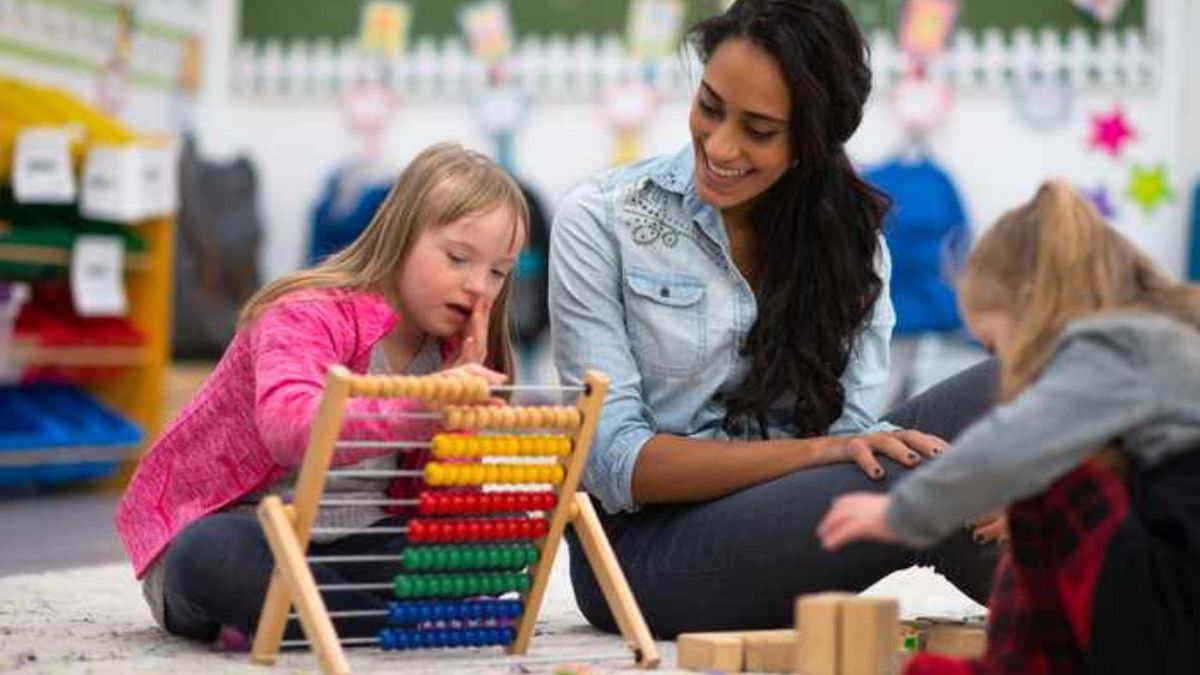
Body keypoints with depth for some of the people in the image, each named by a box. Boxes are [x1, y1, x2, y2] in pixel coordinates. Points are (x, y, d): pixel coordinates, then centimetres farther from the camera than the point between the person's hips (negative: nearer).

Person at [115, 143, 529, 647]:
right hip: (227, 530, -6)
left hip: (343, 546, 6)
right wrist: (423, 406, -54)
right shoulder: (307, 317, -18)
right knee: (215, 555, -41)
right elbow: (290, 426, -41)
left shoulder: (446, 354, 4)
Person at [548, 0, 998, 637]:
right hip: (644, 544, -5)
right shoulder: (599, 220, -7)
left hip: (788, 522, 5)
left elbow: (852, 431, -3)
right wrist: (814, 451, -24)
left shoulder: (847, 234, 7)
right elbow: (614, 464, -13)